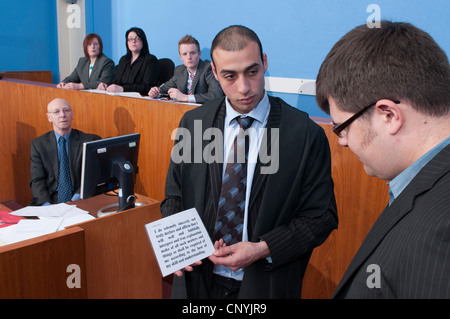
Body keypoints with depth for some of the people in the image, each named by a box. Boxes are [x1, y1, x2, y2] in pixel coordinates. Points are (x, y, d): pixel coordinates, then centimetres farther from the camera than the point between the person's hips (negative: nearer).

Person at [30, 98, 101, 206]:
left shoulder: (90, 141, 3)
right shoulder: (38, 144, 8)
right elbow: (37, 180, 2)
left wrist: (77, 198, -18)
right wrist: (46, 205, -16)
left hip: (79, 202, -1)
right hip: (50, 202, 1)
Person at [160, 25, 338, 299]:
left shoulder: (306, 134, -13)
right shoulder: (192, 123, -3)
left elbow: (321, 216, -9)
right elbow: (174, 197, 6)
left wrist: (262, 249, -19)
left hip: (266, 284, -2)